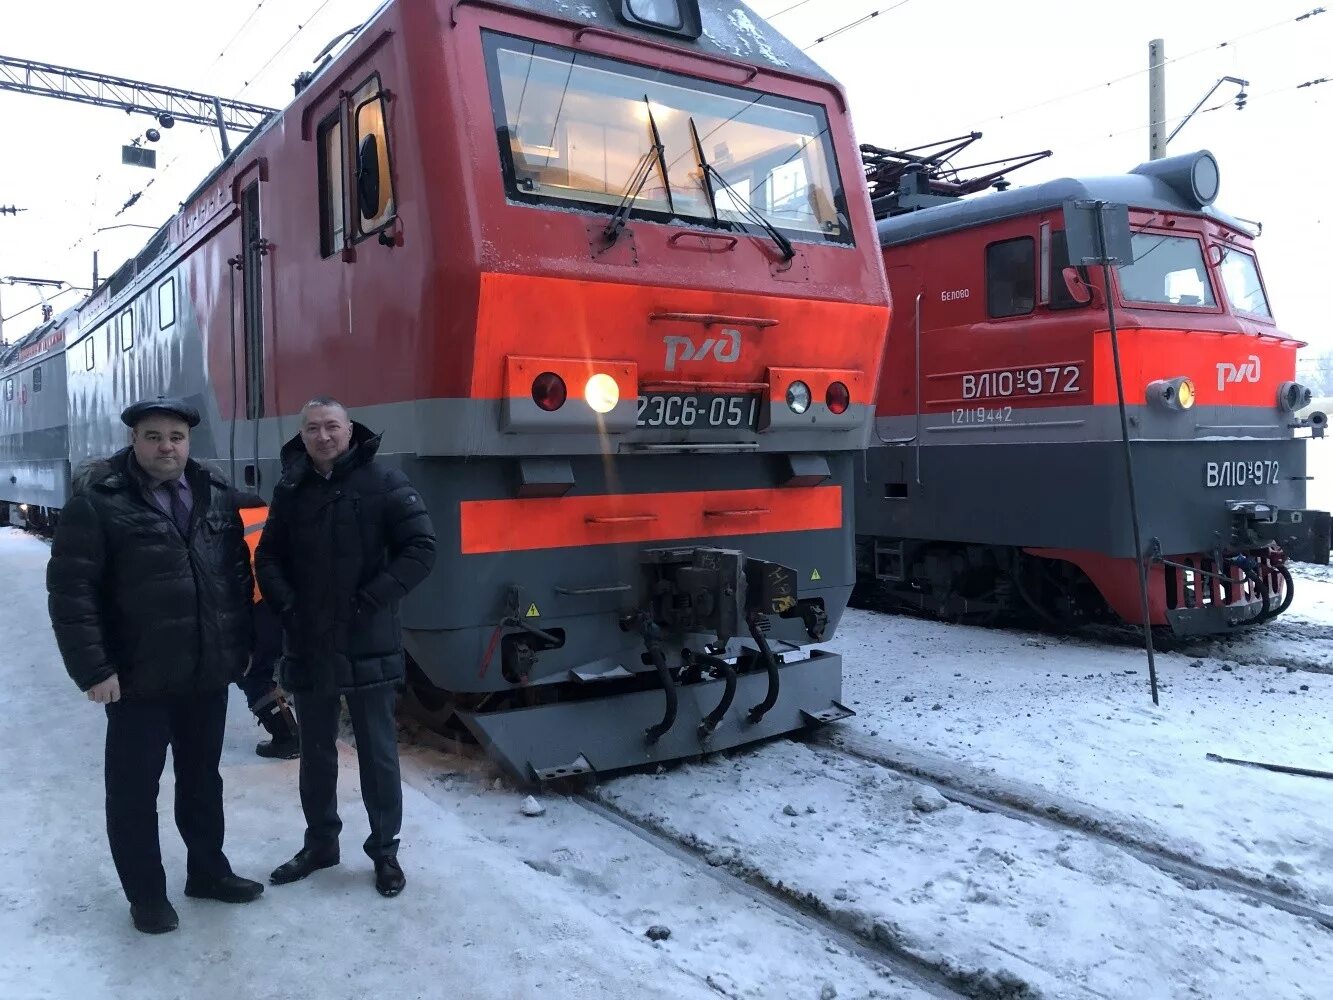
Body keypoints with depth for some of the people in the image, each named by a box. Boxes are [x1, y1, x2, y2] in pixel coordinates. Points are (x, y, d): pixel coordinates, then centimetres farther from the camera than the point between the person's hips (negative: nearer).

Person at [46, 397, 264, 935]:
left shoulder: (216, 497, 4)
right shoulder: (98, 499, -11)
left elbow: (239, 576, 10)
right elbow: (69, 589, -13)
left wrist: (239, 647, 7)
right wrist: (93, 667, -16)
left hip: (208, 672, 5)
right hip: (137, 678, -4)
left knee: (202, 778, 19)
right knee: (133, 787, 10)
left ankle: (207, 871, 36)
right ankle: (146, 893, 27)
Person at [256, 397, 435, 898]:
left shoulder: (383, 482, -7)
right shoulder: (290, 490, 5)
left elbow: (421, 548, -11)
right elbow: (268, 557, 11)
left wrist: (373, 599, -17)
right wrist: (285, 603, -6)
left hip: (368, 645, -4)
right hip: (307, 646, 4)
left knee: (378, 753, 7)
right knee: (316, 752, 17)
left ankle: (385, 849, 23)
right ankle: (319, 843, 34)